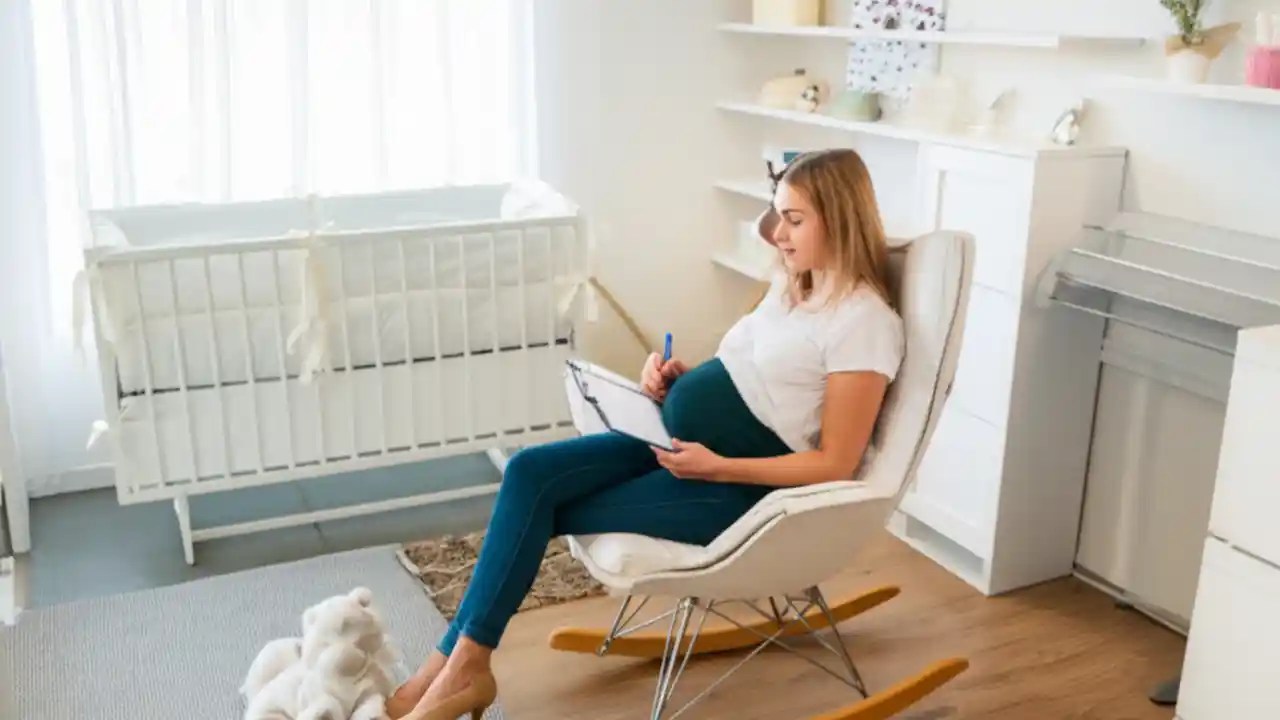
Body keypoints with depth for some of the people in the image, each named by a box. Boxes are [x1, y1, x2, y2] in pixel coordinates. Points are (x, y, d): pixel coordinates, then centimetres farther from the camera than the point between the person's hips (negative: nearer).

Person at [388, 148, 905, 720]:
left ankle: (463, 662, 2)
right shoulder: (791, 286, 12)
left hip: (740, 488, -8)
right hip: (680, 444, 8)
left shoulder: (864, 321, -15)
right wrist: (678, 378, 0)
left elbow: (835, 463, -17)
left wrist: (715, 466, -23)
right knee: (530, 471, -11)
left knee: (542, 510, -12)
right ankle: (460, 661, -9)